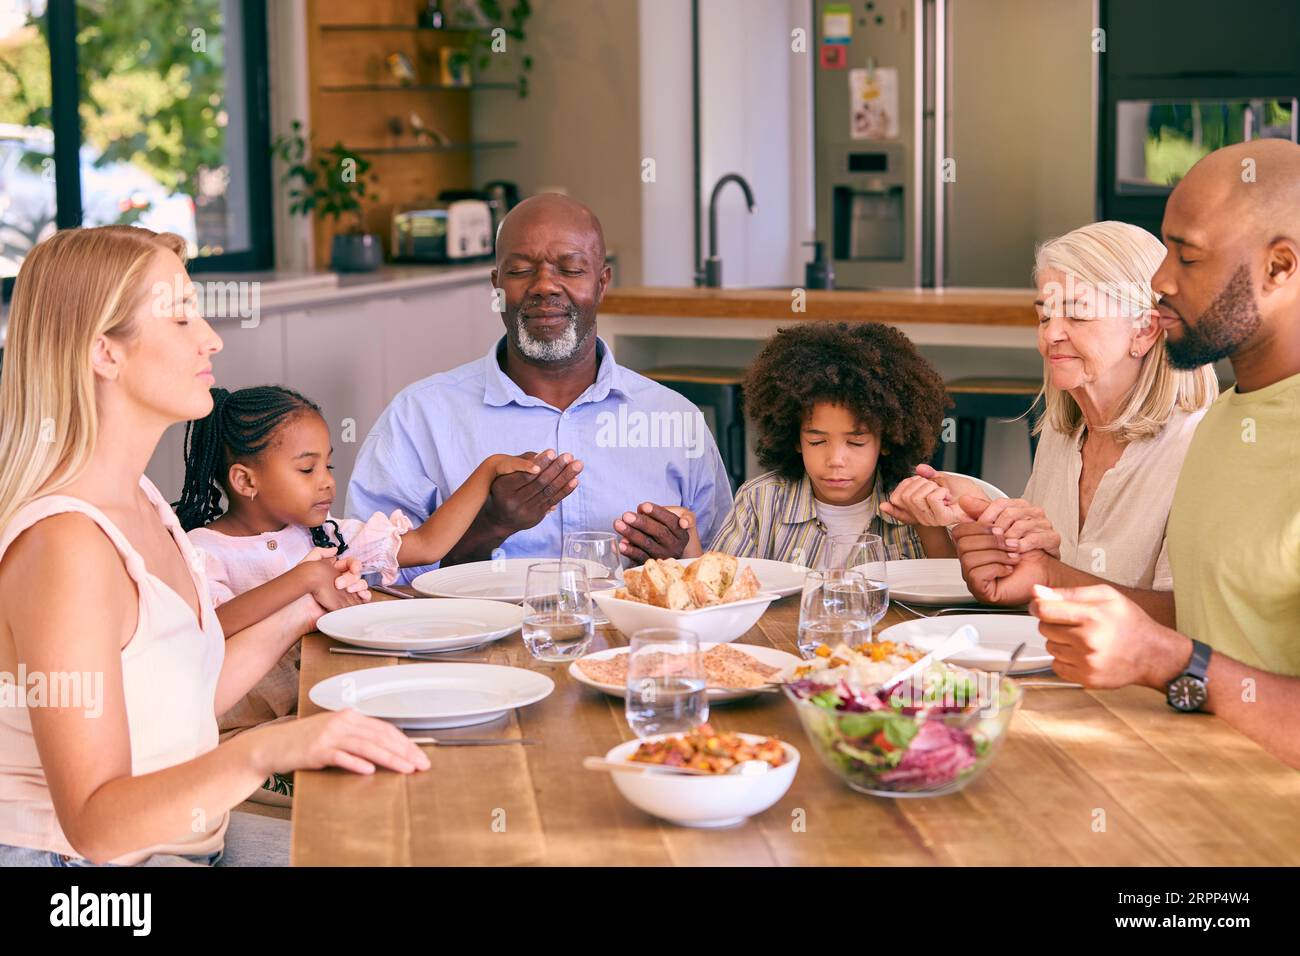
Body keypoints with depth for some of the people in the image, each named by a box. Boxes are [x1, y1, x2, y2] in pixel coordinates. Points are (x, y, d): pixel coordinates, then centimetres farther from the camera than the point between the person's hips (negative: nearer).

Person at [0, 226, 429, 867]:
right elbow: (96, 824, -27)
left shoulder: (140, 502, 8)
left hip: (183, 835, 10)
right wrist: (265, 751, -39)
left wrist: (299, 616, 9)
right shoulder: (64, 544, -23)